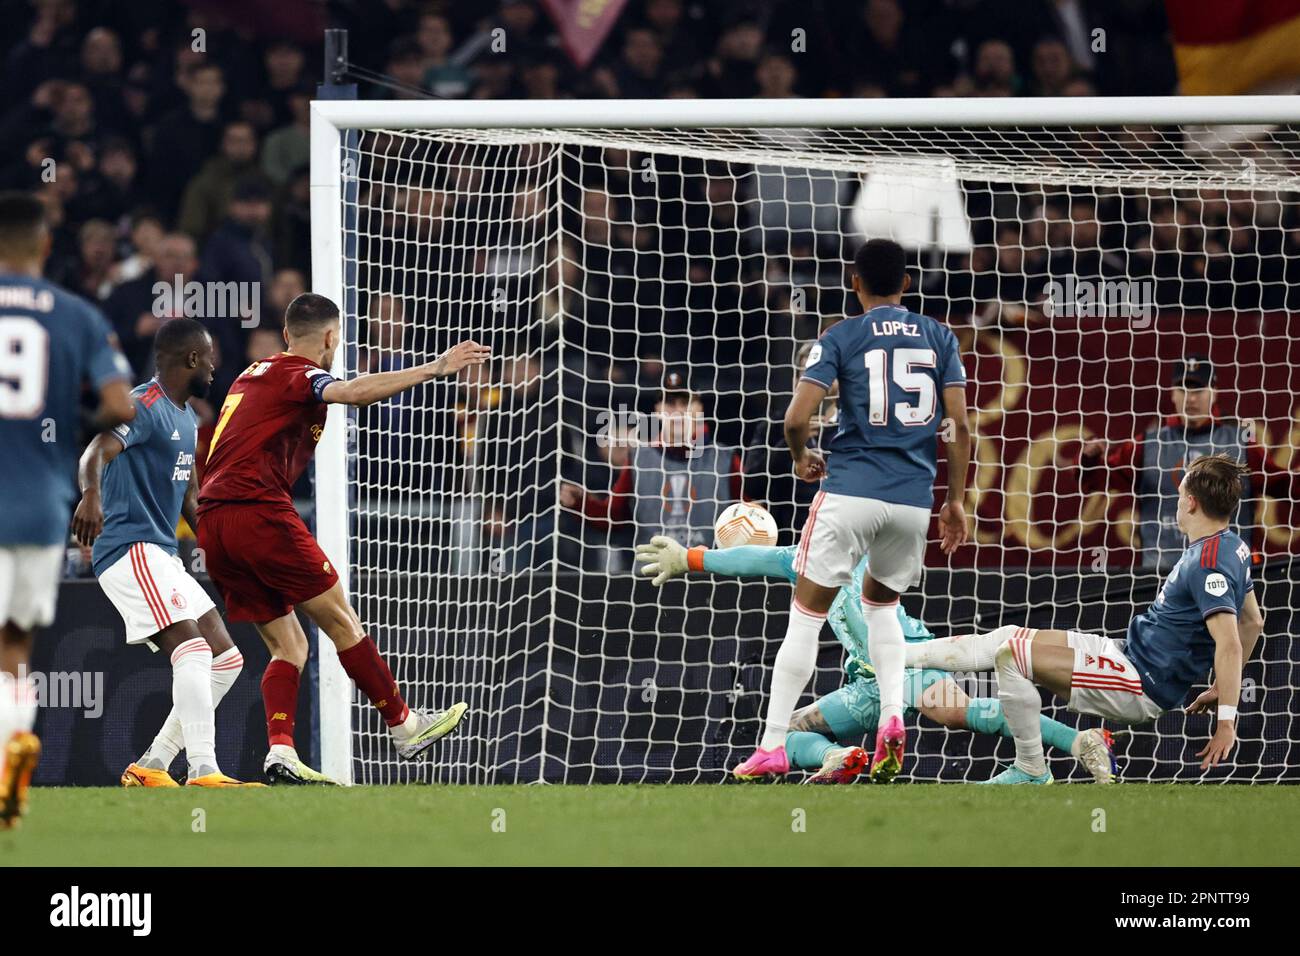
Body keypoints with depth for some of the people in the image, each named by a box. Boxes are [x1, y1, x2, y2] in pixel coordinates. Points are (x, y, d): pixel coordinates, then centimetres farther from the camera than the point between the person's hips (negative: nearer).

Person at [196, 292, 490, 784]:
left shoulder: (253, 375, 24)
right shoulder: (299, 375, -2)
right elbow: (352, 391, -23)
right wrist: (435, 369, -26)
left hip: (213, 524, 8)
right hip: (258, 511, -8)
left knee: (289, 646, 9)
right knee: (340, 619, 1)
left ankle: (280, 754, -7)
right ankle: (403, 726, 6)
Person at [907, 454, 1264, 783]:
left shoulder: (1209, 563, -23)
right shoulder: (1234, 546, 8)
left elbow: (1230, 644, -30)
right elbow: (1253, 622, 20)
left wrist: (1226, 719, -31)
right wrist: (1222, 689, 24)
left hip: (1141, 687, -10)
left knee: (1012, 654, -16)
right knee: (1010, 637, 11)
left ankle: (1031, 772, -4)